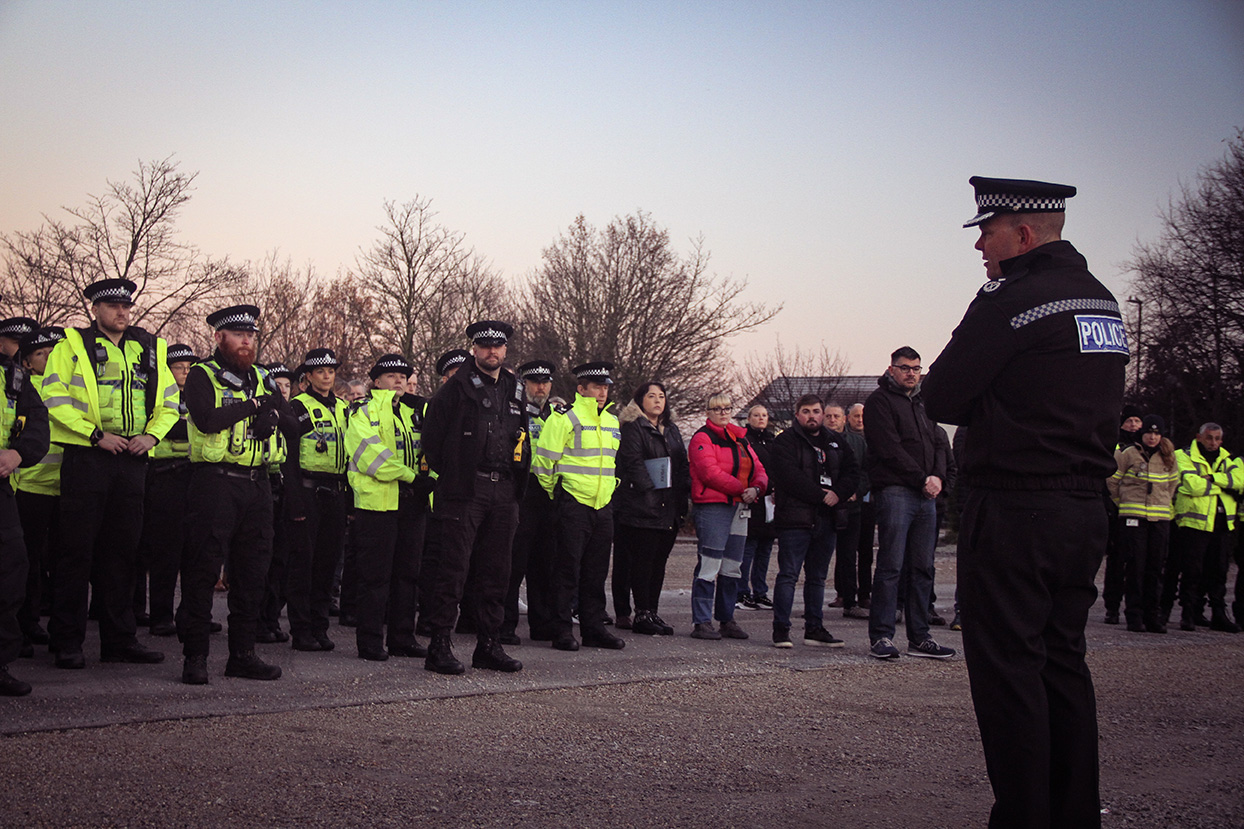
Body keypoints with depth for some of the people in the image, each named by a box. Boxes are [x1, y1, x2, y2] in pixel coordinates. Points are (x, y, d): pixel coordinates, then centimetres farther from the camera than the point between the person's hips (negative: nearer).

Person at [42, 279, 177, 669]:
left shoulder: (151, 349, 15)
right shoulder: (72, 346, 1)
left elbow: (169, 402, 18)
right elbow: (55, 397, -7)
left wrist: (152, 434, 0)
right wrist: (96, 434, -14)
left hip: (132, 460, 4)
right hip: (86, 458, -4)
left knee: (121, 549, 8)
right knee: (78, 549, -2)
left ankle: (120, 638, 15)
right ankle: (67, 641, 4)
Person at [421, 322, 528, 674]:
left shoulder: (514, 389, 16)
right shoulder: (457, 387, -2)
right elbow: (431, 435, -3)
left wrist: (518, 484, 16)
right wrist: (448, 475, -1)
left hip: (503, 493, 6)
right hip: (464, 492, -6)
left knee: (496, 572, 9)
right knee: (454, 570, -6)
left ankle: (489, 645, 17)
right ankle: (439, 647, -3)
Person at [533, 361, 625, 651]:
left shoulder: (612, 421, 15)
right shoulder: (565, 417, -9)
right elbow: (543, 461, -9)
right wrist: (556, 493, 0)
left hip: (603, 507, 7)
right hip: (573, 505, -7)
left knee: (596, 571, 10)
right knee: (567, 569, -3)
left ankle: (594, 629, 17)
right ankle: (562, 631, 2)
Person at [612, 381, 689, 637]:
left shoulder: (671, 430, 21)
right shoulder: (632, 428, -3)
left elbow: (682, 464, 21)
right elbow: (633, 462, -12)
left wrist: (685, 491, 8)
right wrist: (649, 490, -18)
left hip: (669, 510, 7)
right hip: (642, 508, -7)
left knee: (659, 561, 8)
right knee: (642, 561, -5)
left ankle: (652, 612, 13)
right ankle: (643, 614, -2)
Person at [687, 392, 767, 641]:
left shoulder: (740, 438, 19)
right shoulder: (702, 438, -4)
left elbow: (758, 468, 13)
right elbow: (711, 472, -16)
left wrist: (756, 488, -8)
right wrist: (741, 489, -16)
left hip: (739, 508, 8)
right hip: (712, 506, -8)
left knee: (733, 566, 11)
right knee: (709, 565, -10)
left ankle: (727, 619, 19)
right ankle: (701, 622, -8)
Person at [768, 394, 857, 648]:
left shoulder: (836, 442, 16)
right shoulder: (786, 441, -3)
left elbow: (853, 472, 9)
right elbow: (789, 477, -16)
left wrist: (838, 494, -9)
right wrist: (821, 495, -16)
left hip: (827, 520, 6)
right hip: (795, 519, -6)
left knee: (817, 577, 11)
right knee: (789, 575, -5)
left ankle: (814, 629, 17)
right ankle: (781, 629, -2)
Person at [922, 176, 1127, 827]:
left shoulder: (1010, 299, -13)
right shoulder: (1103, 302, 13)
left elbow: (939, 399, -12)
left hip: (1014, 513, -8)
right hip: (1085, 509, 8)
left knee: (1008, 668, -2)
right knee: (1063, 663, 15)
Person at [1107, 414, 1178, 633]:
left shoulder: (1168, 457, 11)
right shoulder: (1127, 454, -1)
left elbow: (1173, 483, 26)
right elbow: (1112, 480, 5)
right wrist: (1122, 502, 11)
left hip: (1160, 518, 3)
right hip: (1133, 517, -3)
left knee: (1155, 567, 5)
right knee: (1135, 566, -5)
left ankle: (1152, 615, 11)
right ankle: (1134, 616, -1)